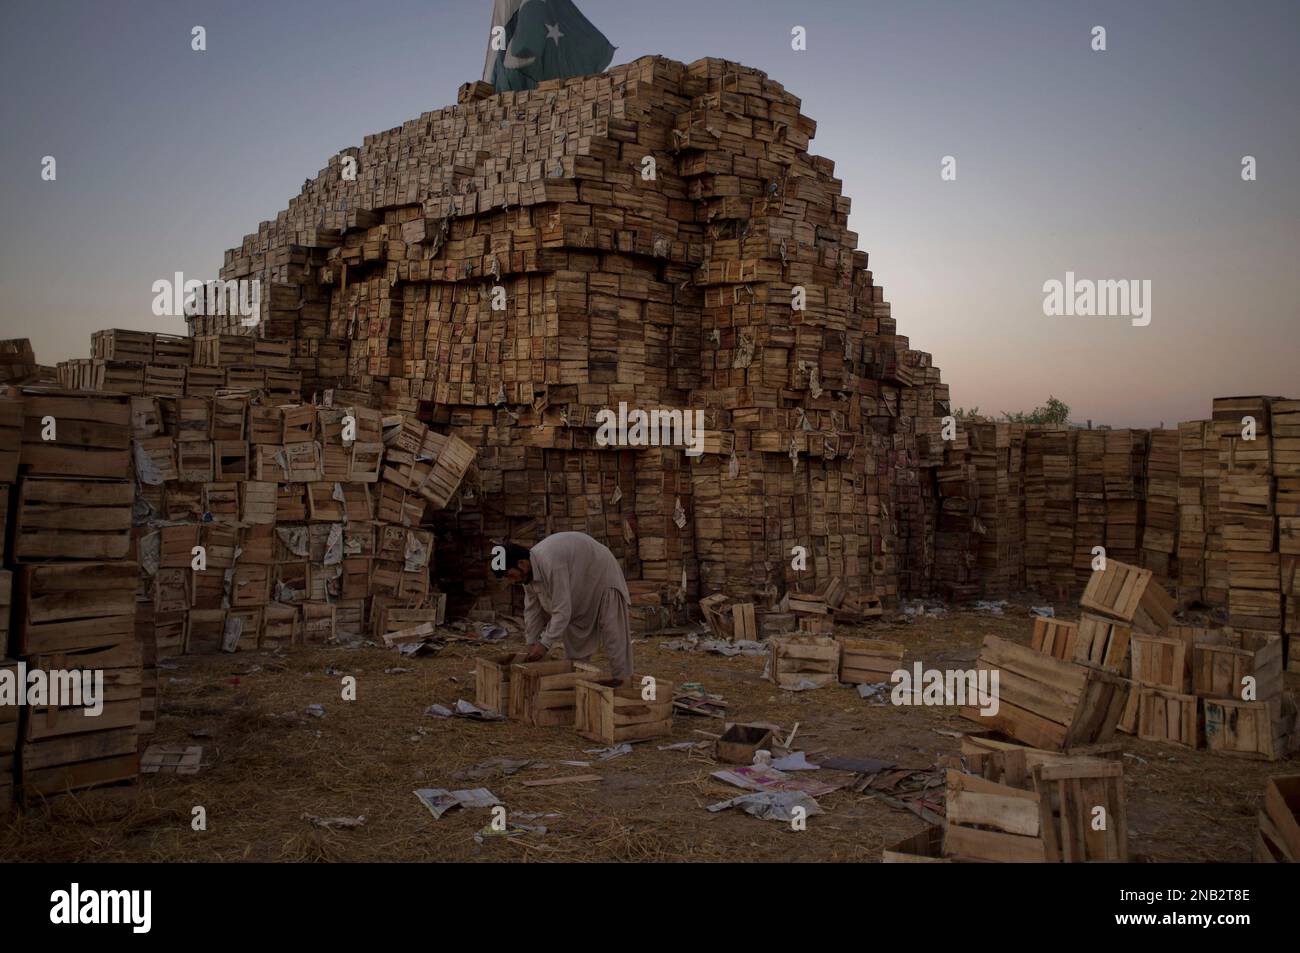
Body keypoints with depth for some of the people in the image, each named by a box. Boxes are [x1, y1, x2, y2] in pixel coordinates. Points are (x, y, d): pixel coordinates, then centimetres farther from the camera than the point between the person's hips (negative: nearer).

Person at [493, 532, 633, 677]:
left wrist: (545, 644, -34)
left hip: (602, 577, -9)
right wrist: (532, 643, -7)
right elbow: (532, 609, -2)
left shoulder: (550, 563, -39)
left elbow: (562, 611, -37)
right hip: (579, 587, 9)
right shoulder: (527, 571, -11)